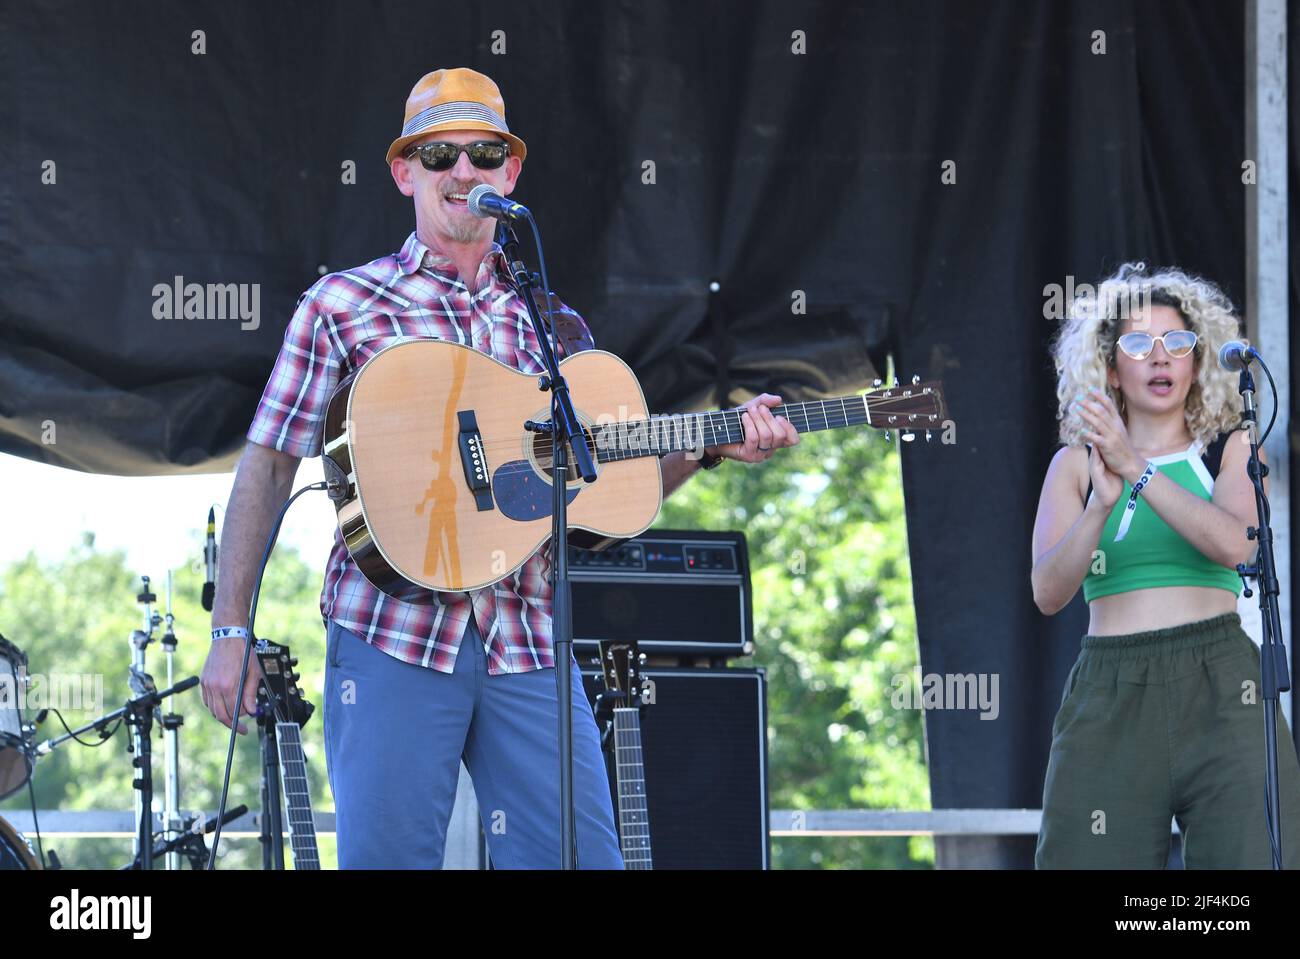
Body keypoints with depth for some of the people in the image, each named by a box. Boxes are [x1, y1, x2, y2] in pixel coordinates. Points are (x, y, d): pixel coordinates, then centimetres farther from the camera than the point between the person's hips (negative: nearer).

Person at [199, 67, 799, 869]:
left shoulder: (556, 328, 16)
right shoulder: (344, 306, 6)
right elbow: (268, 470, 3)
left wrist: (713, 449, 4)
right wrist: (230, 633, -3)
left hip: (526, 645, 3)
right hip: (392, 639, -3)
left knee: (585, 855, -4)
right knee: (387, 854, -7)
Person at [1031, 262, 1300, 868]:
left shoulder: (1230, 449, 13)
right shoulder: (1076, 464, 14)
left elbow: (1236, 544, -8)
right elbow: (1048, 592, 0)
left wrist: (1137, 469, -14)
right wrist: (1104, 503, -15)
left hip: (1222, 688, -1)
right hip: (1110, 697, 1)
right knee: (1095, 862, -8)